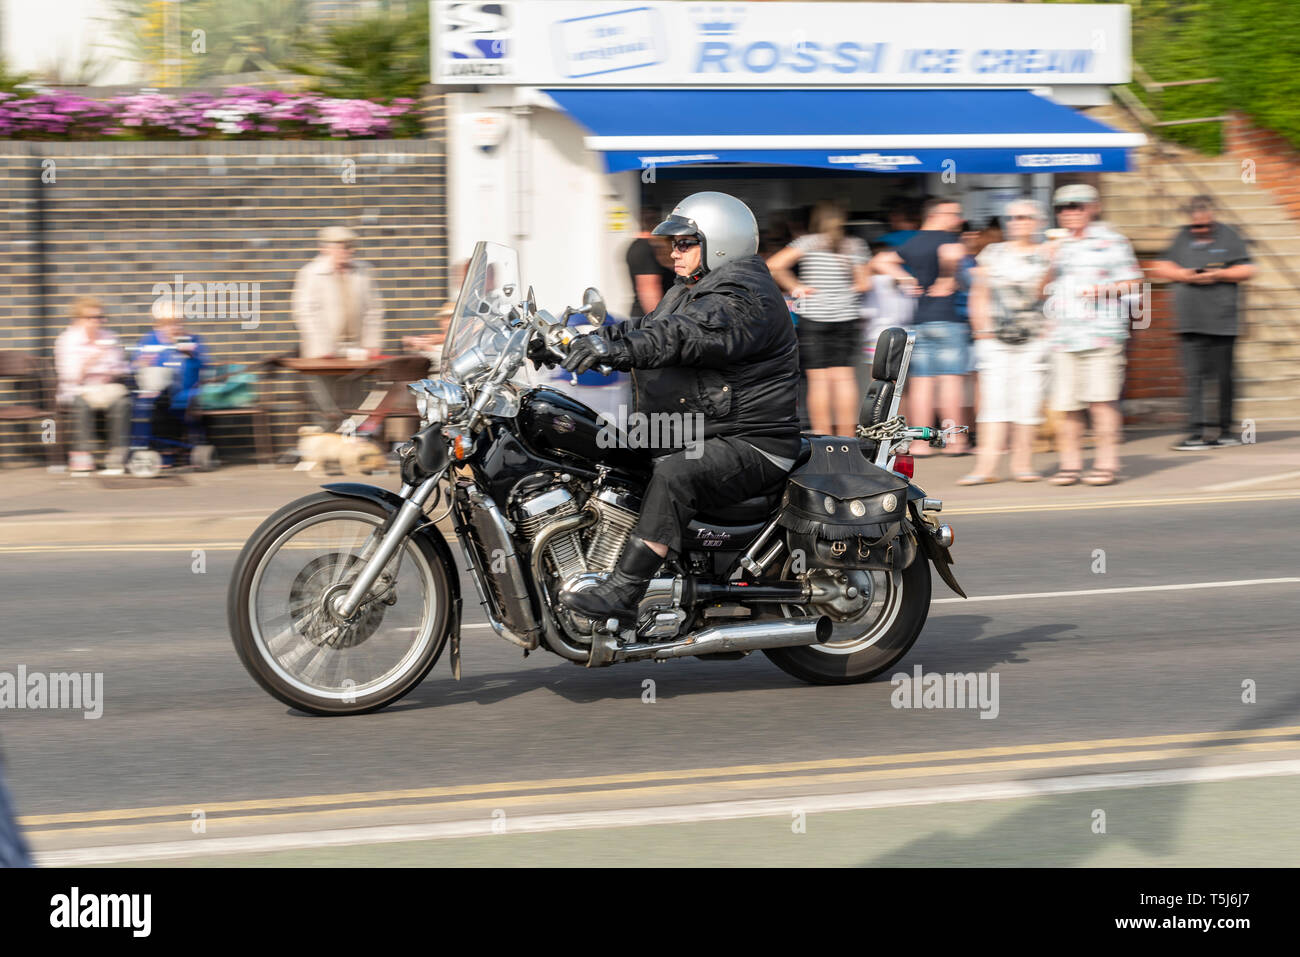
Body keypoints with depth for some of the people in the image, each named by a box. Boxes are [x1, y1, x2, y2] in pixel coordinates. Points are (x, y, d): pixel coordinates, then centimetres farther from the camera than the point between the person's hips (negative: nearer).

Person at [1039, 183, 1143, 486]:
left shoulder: (1111, 242, 7)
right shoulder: (1058, 246, 19)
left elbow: (1131, 282, 4)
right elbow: (1044, 289, 18)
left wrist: (1105, 290, -13)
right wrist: (1050, 263, 1)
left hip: (1102, 333, -4)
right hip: (1063, 336, 4)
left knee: (1102, 399, -9)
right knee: (1066, 403, 0)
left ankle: (1107, 463, -3)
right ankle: (1070, 462, 8)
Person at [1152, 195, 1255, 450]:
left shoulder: (1228, 236, 6)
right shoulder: (1183, 238, 12)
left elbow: (1247, 271, 2)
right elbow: (1162, 268, 11)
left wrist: (1217, 275, -9)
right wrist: (1184, 275, -7)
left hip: (1222, 320, -2)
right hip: (1191, 321, 2)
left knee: (1224, 376, 2)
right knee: (1194, 376, -5)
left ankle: (1226, 430, 12)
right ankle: (1196, 432, -8)